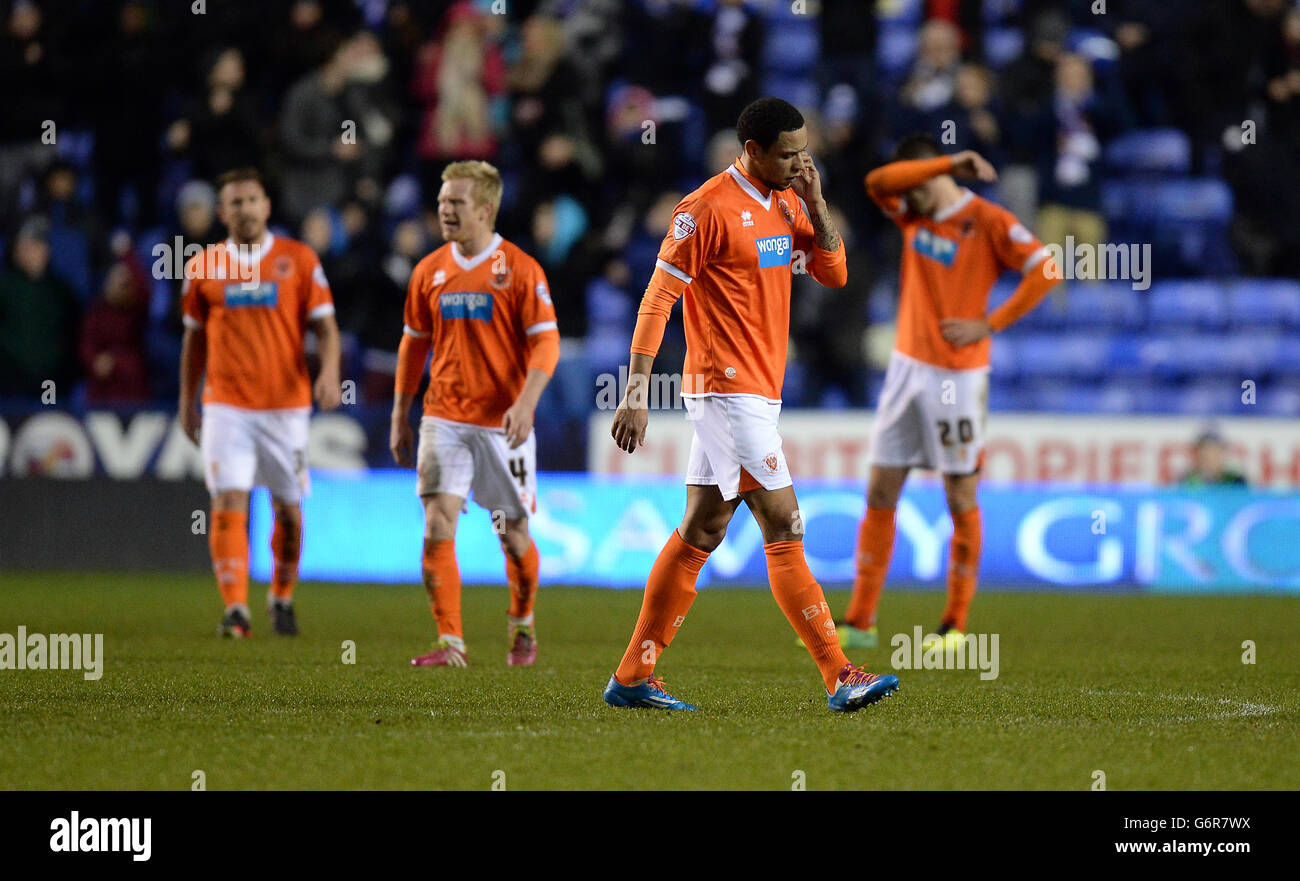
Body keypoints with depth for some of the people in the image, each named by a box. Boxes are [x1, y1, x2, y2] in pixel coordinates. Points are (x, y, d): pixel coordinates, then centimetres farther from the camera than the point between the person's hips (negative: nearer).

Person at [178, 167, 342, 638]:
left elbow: (325, 326, 1)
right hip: (226, 405, 0)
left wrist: (329, 371, -17)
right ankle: (236, 609, -14)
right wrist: (187, 400, 14)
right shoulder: (203, 266, 6)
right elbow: (195, 336, 15)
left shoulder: (299, 259, 2)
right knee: (229, 504, -13)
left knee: (288, 509, 6)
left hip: (286, 403, 0)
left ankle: (282, 596, 28)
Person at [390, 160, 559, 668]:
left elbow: (546, 342, -8)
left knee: (513, 535, 5)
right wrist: (399, 417, 15)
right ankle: (451, 644, -11)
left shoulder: (520, 269, -5)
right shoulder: (430, 271, 8)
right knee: (437, 528, -12)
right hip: (443, 418, 3)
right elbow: (414, 343, 17)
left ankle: (522, 625, 31)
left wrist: (525, 403, -21)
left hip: (502, 421, -3)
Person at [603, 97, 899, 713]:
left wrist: (815, 203, 1)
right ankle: (839, 677, -9)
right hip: (729, 389, -9)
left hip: (757, 393, 9)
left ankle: (633, 677, 13)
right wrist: (636, 392, -17)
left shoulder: (788, 202, 12)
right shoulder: (707, 209, -13)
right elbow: (657, 299, -13)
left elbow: (833, 274, 15)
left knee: (701, 532, 9)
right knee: (784, 530, -9)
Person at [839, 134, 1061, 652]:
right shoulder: (913, 216, 10)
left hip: (957, 375, -6)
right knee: (880, 493, 3)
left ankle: (955, 625, 9)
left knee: (961, 501, 1)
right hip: (907, 367, 6)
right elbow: (877, 181, -8)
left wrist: (990, 325, -14)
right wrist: (948, 164, -16)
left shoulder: (988, 221, -7)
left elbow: (1046, 270, -14)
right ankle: (859, 623, 6)